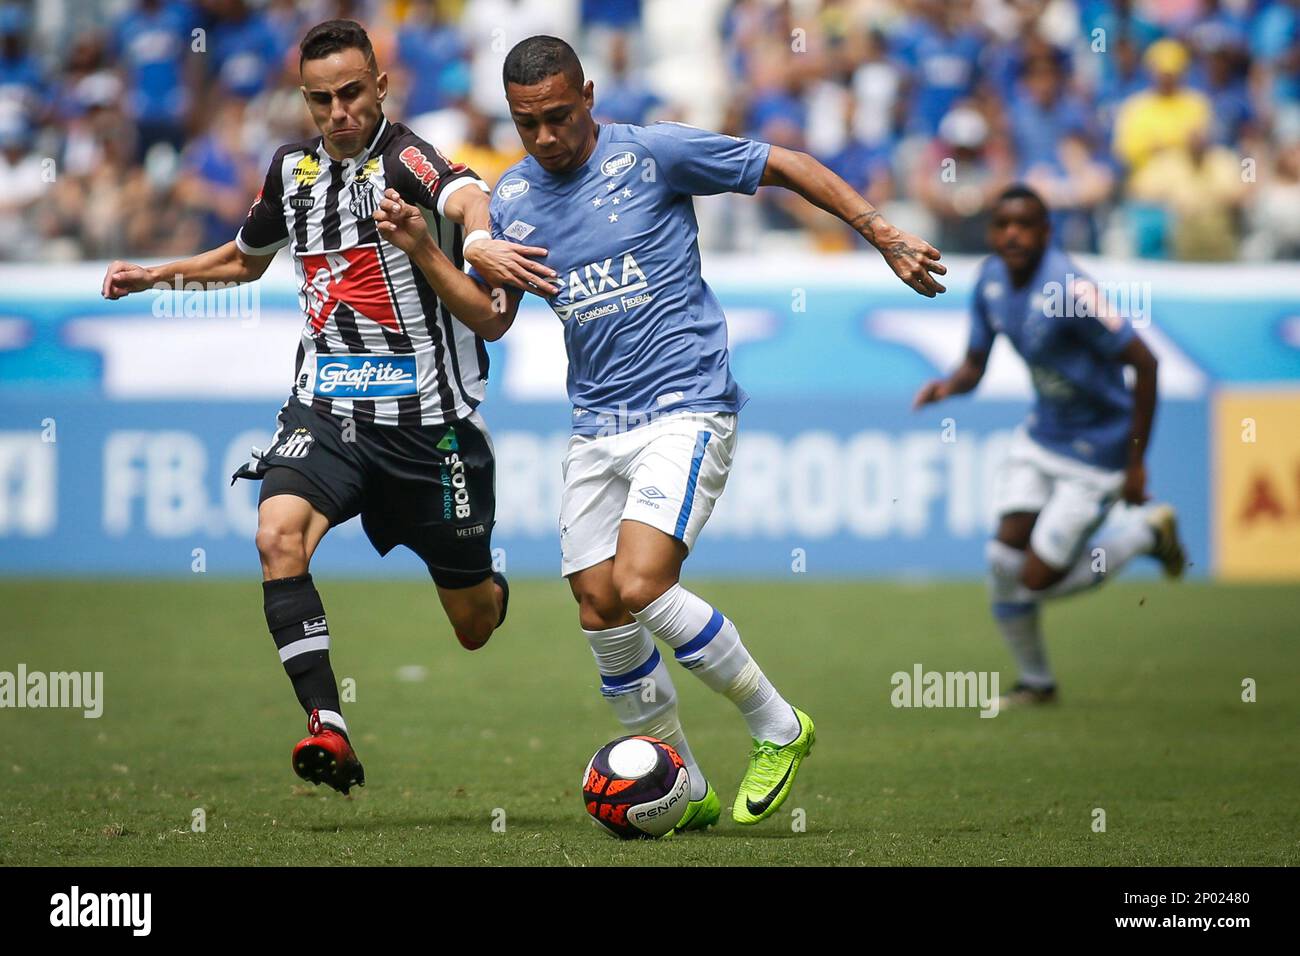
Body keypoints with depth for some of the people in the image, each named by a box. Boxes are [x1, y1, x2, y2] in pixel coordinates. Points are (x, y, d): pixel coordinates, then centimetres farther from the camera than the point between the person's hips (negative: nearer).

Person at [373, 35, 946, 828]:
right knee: (599, 609, 1)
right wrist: (422, 248, 0)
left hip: (686, 408, -6)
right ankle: (685, 792, 16)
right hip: (597, 426, 6)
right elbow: (491, 315, 15)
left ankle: (778, 728, -2)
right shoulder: (512, 198, 8)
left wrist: (887, 239, -3)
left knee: (641, 585, -21)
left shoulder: (651, 153, -8)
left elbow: (787, 167, -1)